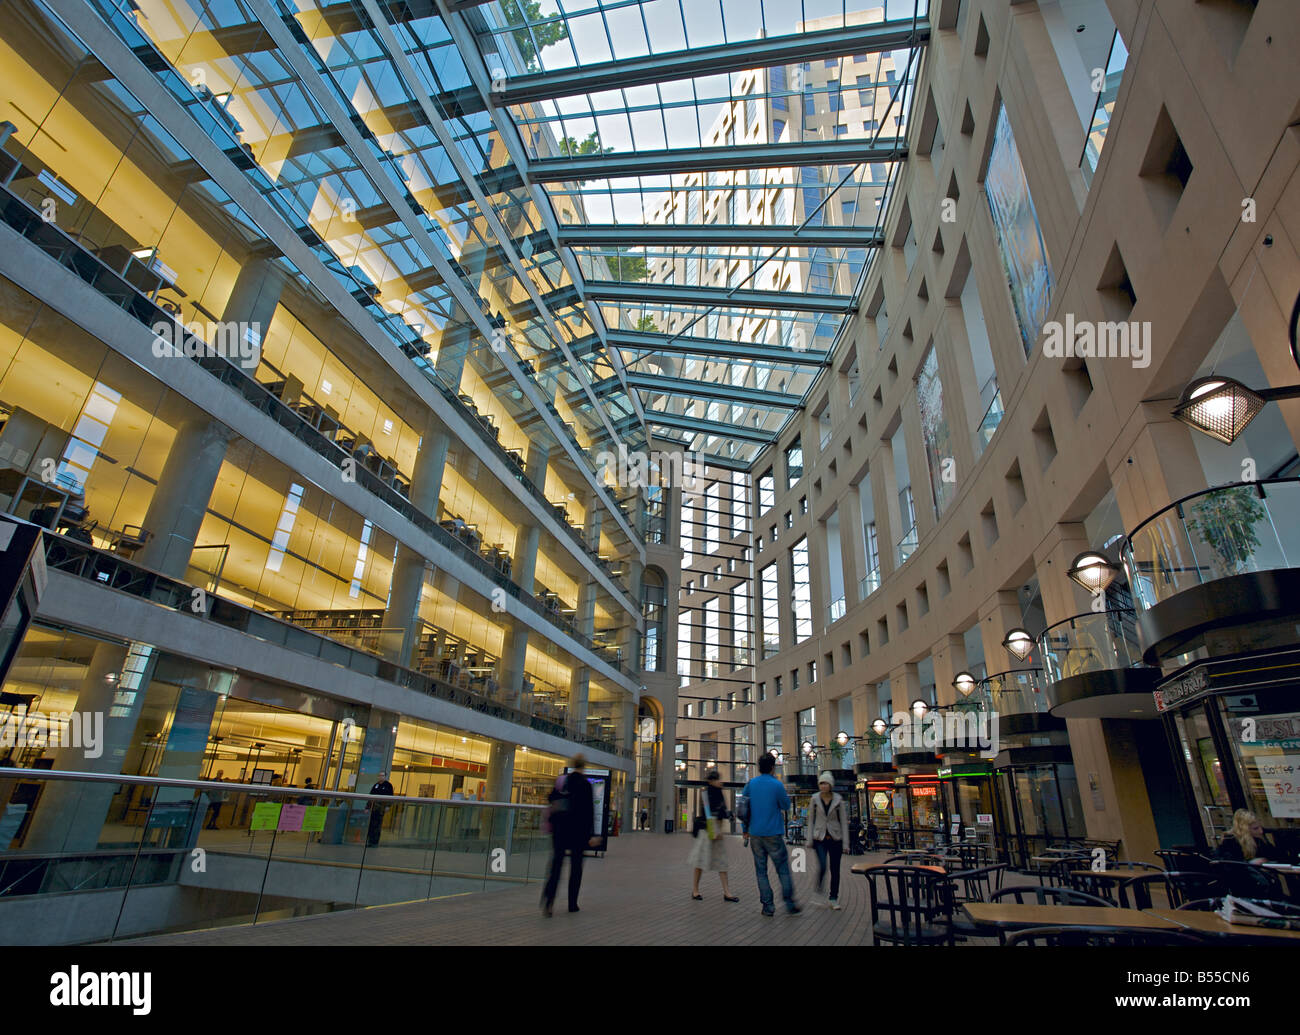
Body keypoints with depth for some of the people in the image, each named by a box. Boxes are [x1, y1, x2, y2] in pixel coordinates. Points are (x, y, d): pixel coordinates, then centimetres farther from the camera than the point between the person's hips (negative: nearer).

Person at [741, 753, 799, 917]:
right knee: (783, 868, 9)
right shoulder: (777, 785, -10)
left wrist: (745, 830, 15)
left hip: (755, 834, 3)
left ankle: (768, 906, 8)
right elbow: (786, 806, -1)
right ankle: (789, 903, 9)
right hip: (773, 834, -3)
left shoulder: (750, 784, 2)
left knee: (761, 871, 9)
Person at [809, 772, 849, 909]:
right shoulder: (815, 799, -1)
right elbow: (811, 819, 5)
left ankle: (833, 898, 19)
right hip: (820, 838, 0)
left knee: (835, 869, 3)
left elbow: (844, 821, 0)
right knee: (822, 866, -15)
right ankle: (818, 893, 10)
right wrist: (809, 839, 1)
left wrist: (845, 843, -3)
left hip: (835, 838, 1)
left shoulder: (838, 800, -4)